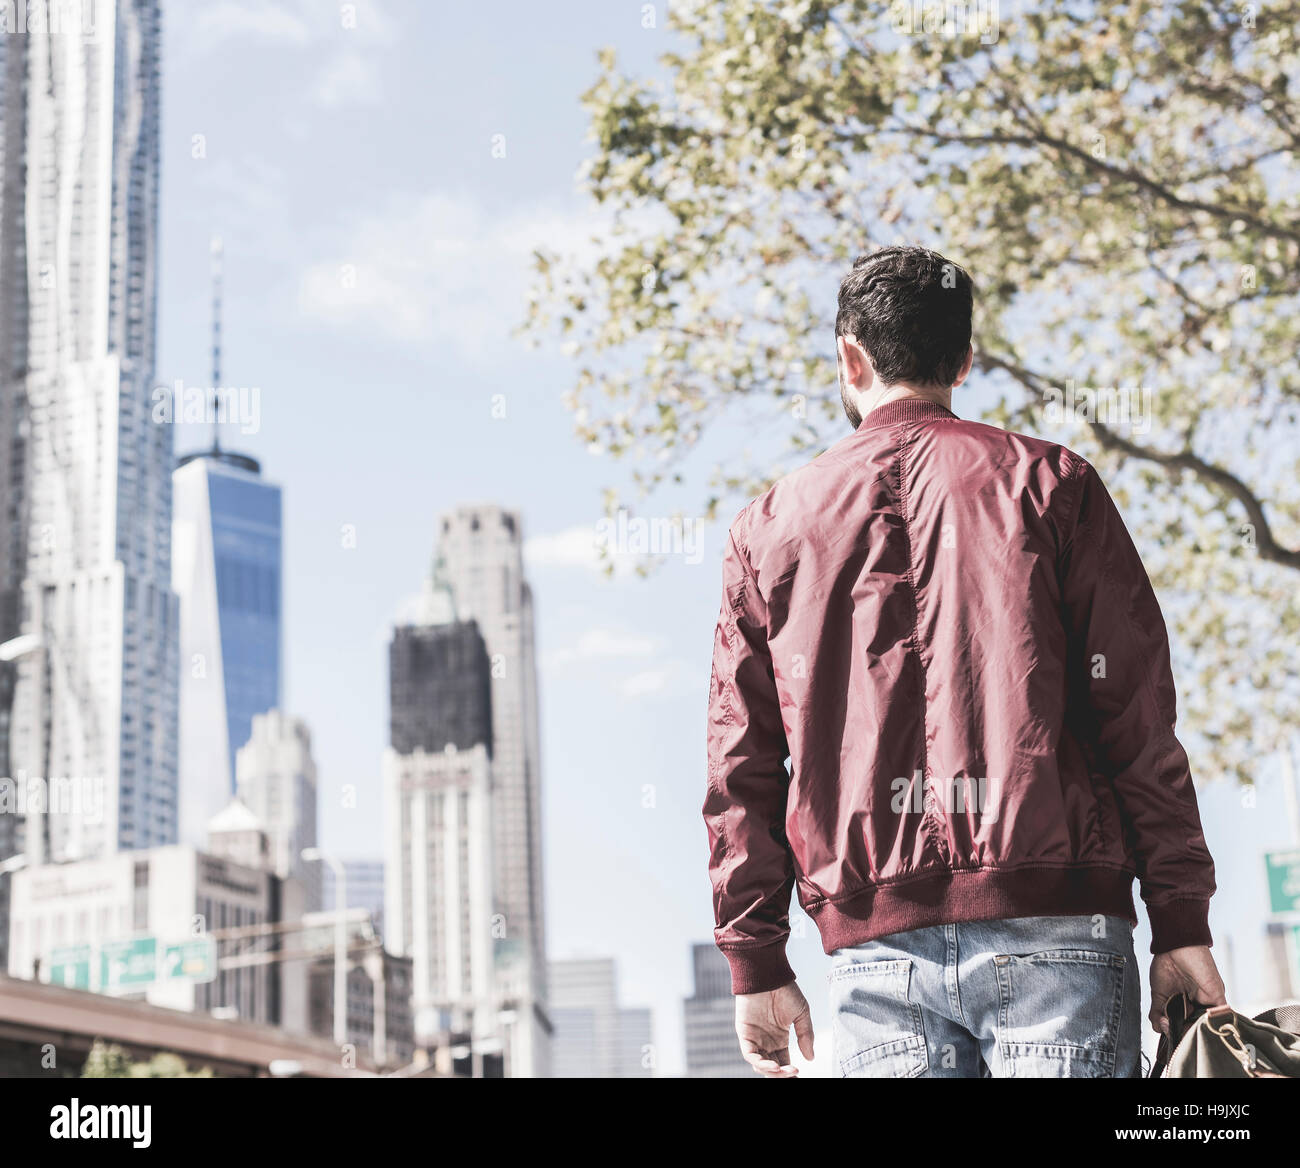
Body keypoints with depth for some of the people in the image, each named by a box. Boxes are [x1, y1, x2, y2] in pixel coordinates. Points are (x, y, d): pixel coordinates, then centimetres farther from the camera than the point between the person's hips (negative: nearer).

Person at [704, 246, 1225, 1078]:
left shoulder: (771, 527, 13)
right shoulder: (1047, 482, 7)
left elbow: (741, 767, 11)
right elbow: (1137, 716, 1)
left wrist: (756, 965, 13)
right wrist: (1183, 923, 2)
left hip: (875, 945, 2)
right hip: (1049, 919, -2)